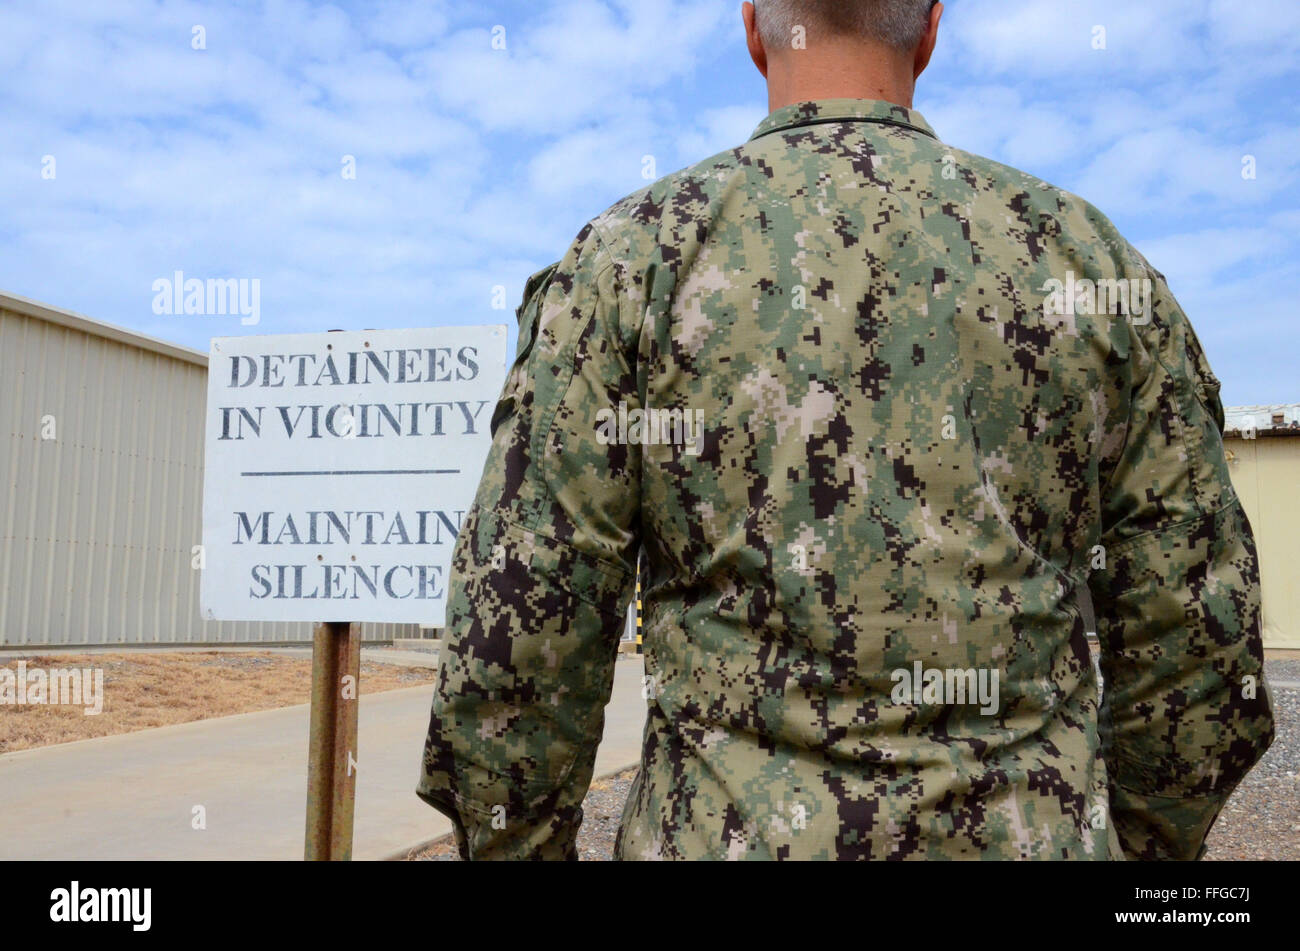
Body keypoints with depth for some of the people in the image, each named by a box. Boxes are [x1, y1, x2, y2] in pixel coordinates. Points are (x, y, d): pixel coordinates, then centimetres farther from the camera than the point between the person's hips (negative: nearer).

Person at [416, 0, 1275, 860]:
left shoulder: (632, 257, -5)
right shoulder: (1092, 260, 2)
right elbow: (1195, 630, 3)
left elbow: (519, 623, -8)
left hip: (733, 828, -1)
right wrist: (1141, 843, 16)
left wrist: (514, 844, 5)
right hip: (1030, 832, 2)